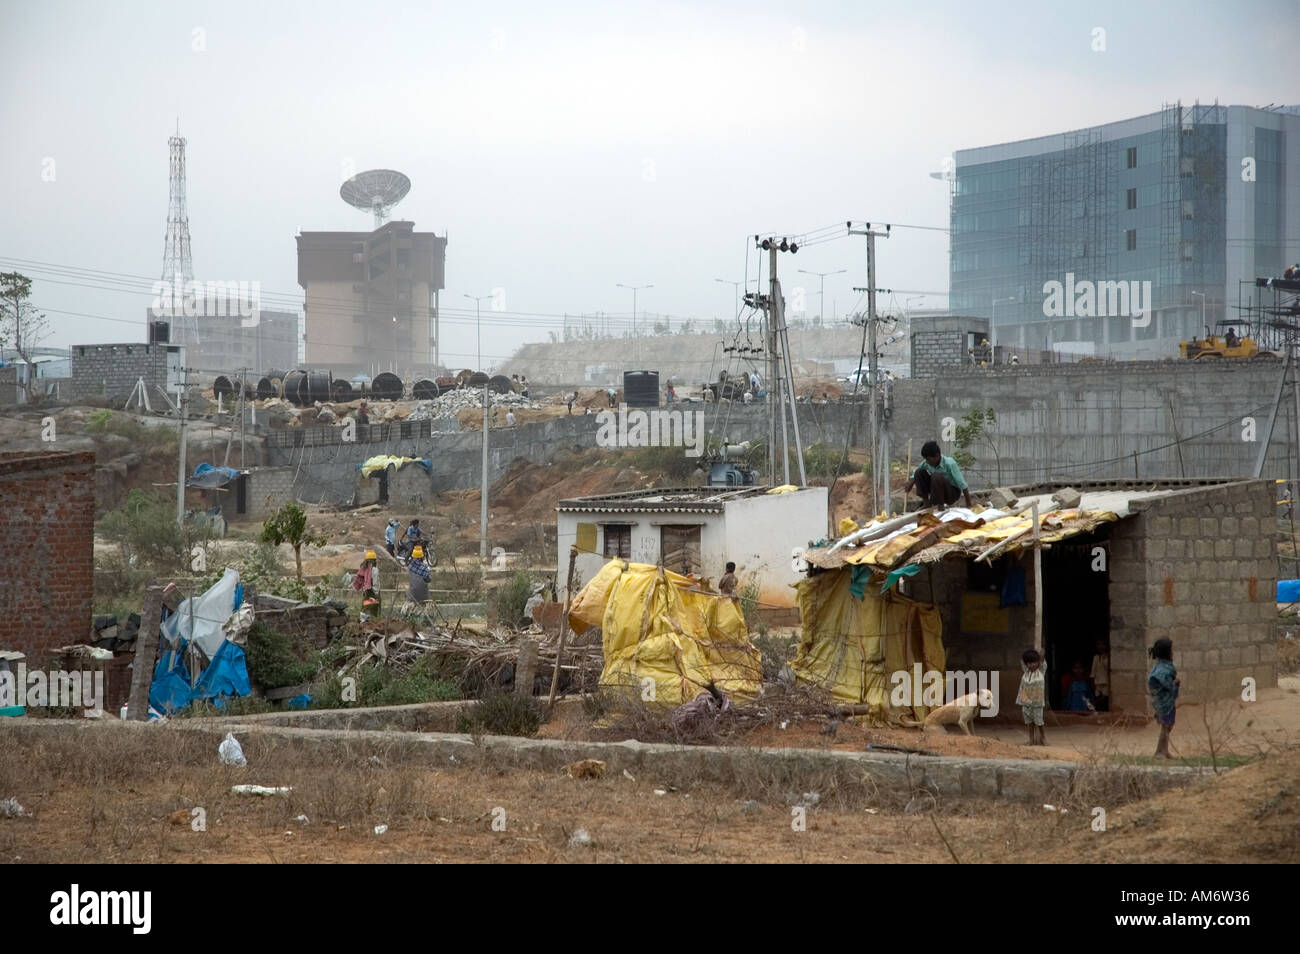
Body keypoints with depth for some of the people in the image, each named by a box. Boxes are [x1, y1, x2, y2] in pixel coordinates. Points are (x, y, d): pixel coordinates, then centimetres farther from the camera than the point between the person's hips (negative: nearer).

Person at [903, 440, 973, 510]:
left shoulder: (949, 464, -27)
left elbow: (962, 485, -27)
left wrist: (969, 506, -29)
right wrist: (911, 483, -19)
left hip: (953, 492, -6)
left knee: (937, 477, -34)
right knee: (920, 472, -12)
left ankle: (940, 506, -21)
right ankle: (926, 502, -5)